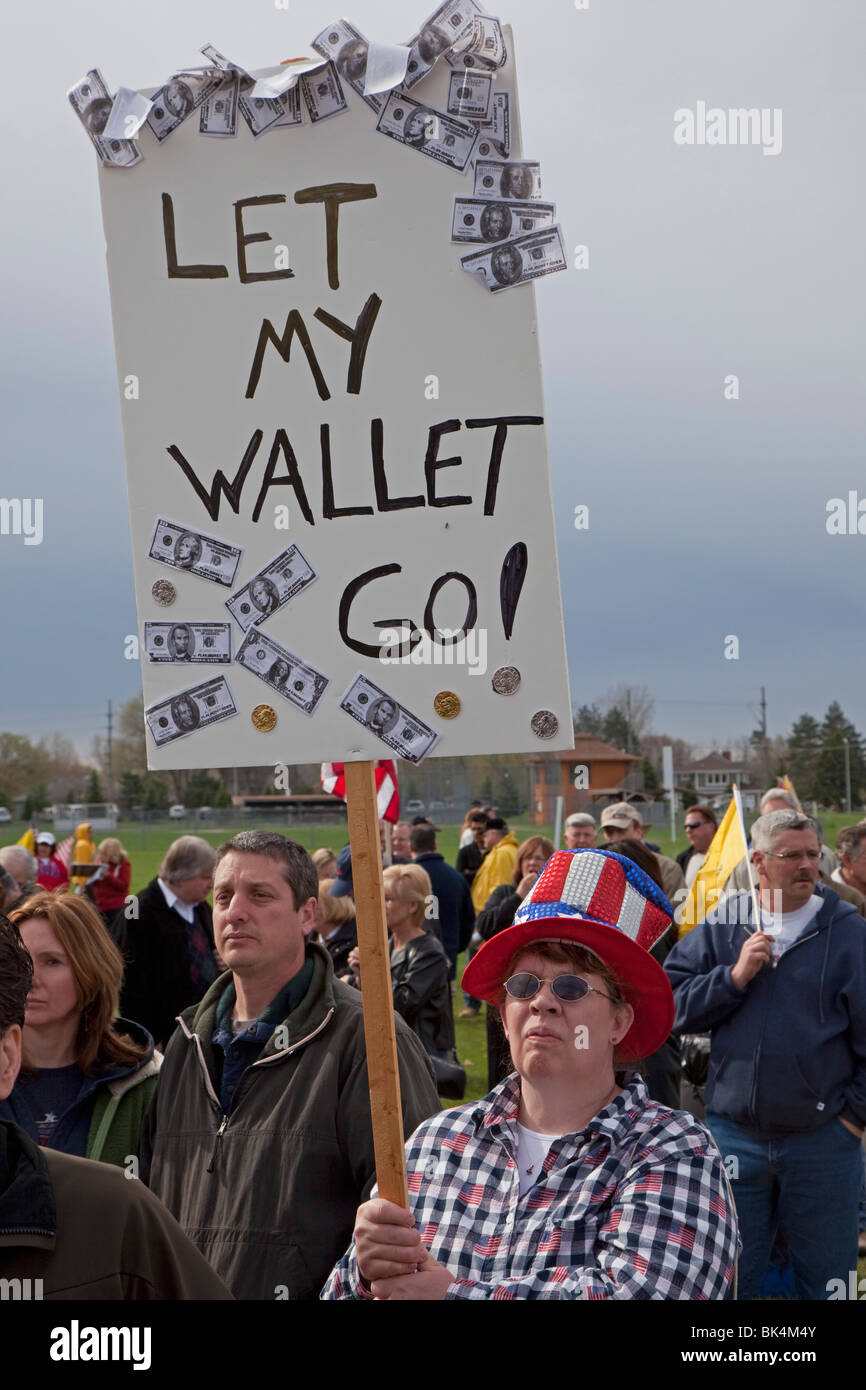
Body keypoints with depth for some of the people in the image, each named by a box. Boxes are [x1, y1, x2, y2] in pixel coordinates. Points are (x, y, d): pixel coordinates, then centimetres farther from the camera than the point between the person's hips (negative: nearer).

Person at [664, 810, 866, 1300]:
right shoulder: (722, 927, 4)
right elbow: (671, 1003, -1)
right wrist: (734, 977, -12)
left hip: (822, 1141, -2)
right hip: (734, 1133, 2)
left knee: (826, 1278, 9)